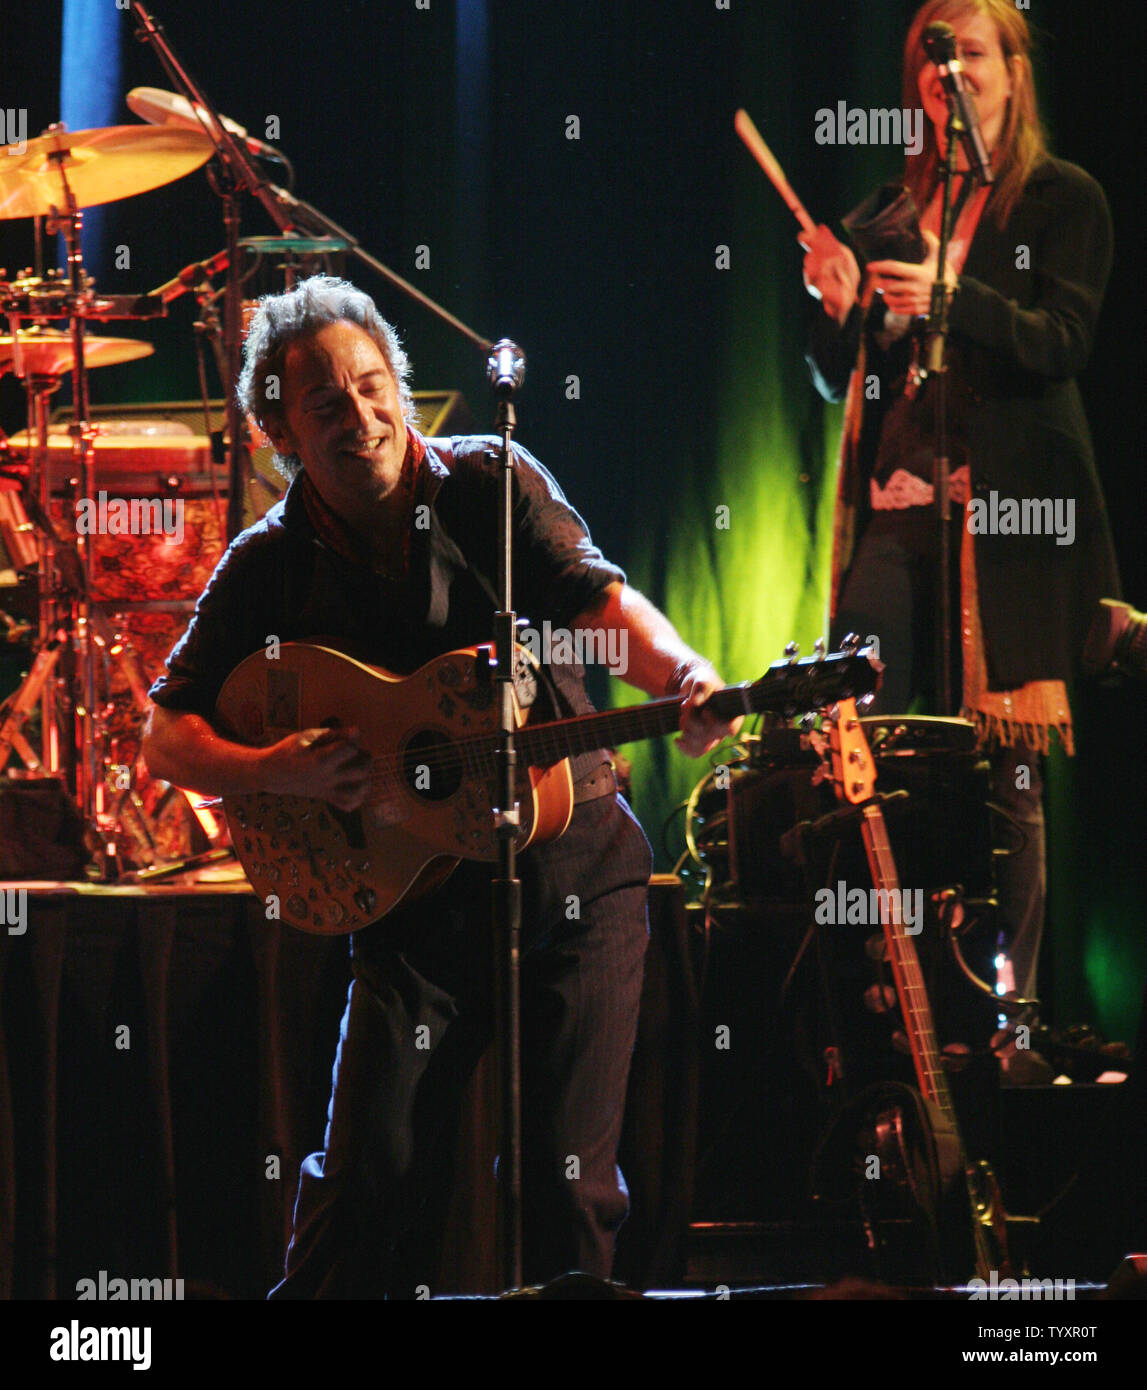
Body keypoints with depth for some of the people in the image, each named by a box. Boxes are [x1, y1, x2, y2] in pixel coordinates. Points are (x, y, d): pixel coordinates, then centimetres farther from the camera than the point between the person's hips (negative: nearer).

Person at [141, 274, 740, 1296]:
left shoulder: (491, 483, -1)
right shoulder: (271, 567, 1)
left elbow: (595, 595, -15)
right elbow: (167, 740, 3)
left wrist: (680, 675, -37)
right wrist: (278, 772, -18)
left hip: (577, 865, 0)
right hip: (417, 891, 1)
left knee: (570, 1177, -2)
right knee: (370, 1180, -4)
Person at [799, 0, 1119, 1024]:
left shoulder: (1061, 200, 6)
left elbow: (1064, 342, -9)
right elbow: (843, 380, 20)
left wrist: (952, 296, -24)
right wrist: (842, 308, -1)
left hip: (1009, 512, -4)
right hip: (897, 506, 4)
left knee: (1005, 767, -7)